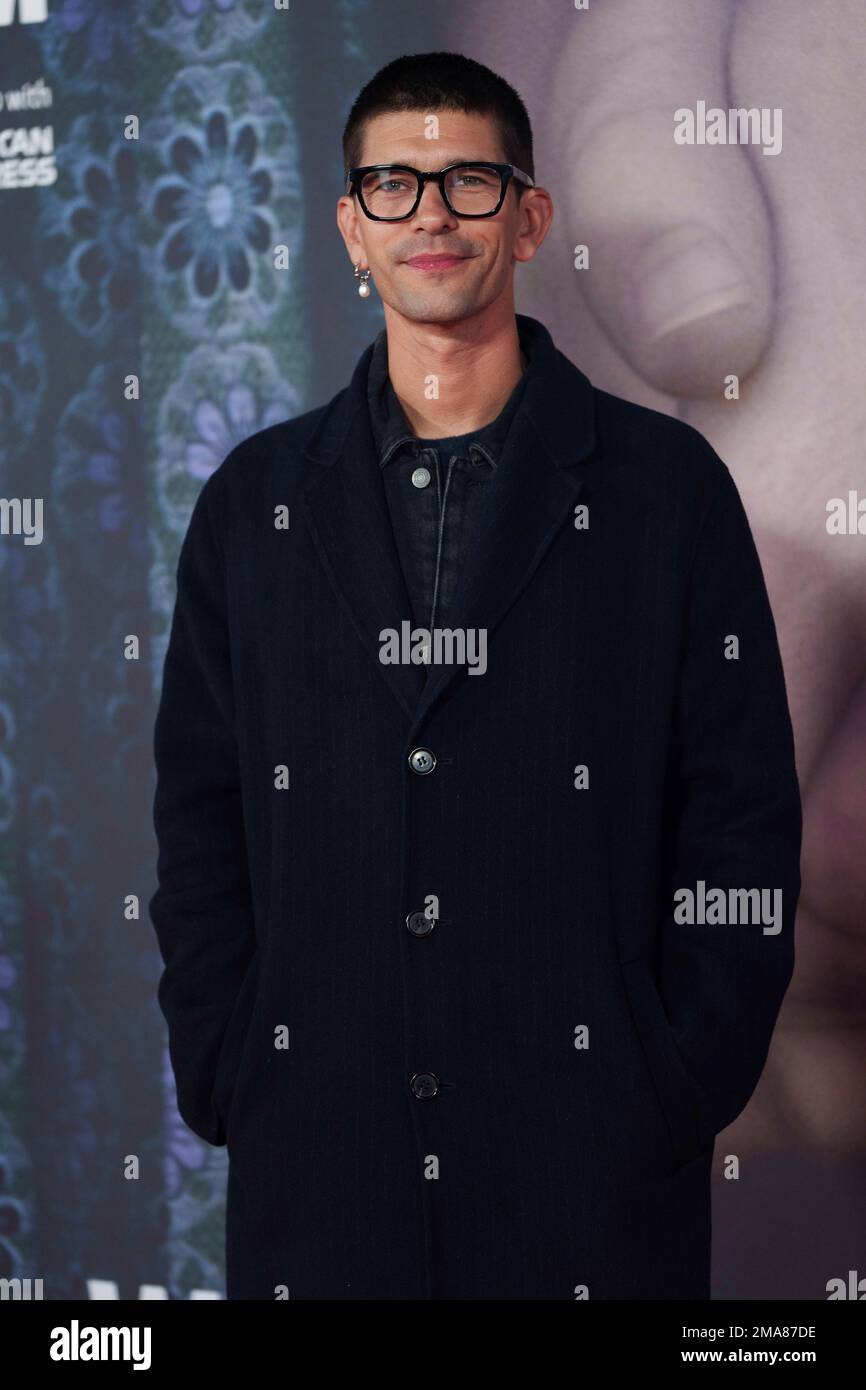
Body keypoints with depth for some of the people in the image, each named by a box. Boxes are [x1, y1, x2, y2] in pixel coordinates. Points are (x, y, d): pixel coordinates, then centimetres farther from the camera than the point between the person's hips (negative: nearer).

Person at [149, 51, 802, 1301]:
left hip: (596, 1156, -2)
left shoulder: (666, 486, 2)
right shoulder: (255, 503, 9)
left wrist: (682, 1090, -6)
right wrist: (224, 1077, 1)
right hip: (318, 1152, 2)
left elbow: (743, 819, 0)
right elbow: (201, 820, 10)